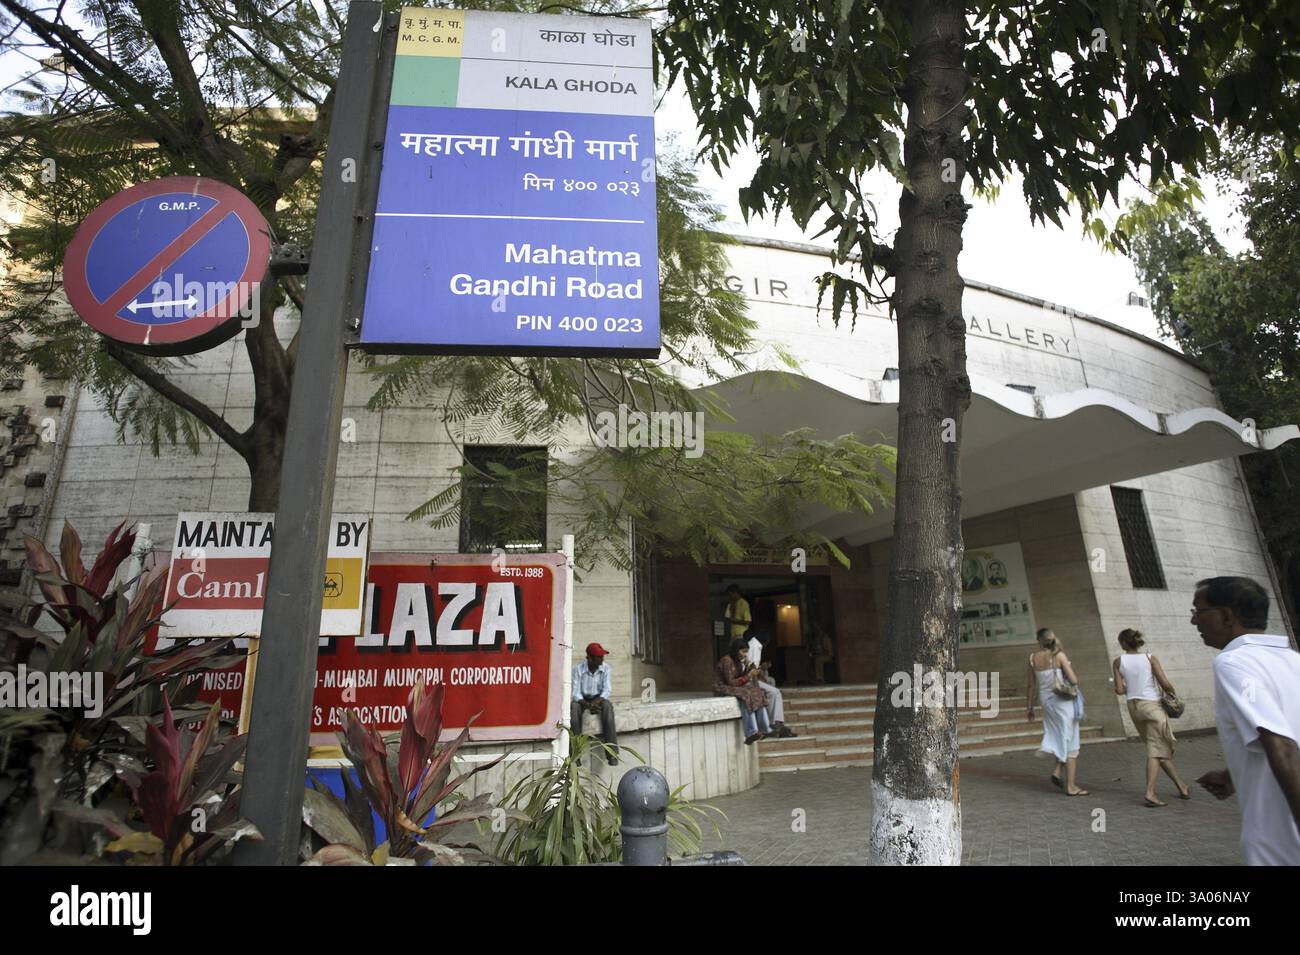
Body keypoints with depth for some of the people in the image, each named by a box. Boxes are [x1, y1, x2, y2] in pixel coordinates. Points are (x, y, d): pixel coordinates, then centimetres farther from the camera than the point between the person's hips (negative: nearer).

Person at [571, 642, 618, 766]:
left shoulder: (605, 668, -7)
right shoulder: (578, 669, -13)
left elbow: (606, 690, -13)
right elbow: (576, 693, -17)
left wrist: (596, 703, -31)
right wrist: (588, 705, -33)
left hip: (599, 698, 1)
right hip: (582, 699, -1)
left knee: (607, 706, -32)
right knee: (574, 707, -33)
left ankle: (612, 752, -32)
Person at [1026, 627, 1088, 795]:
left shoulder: (1033, 658, 0)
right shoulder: (1059, 655, -11)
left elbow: (1032, 685, 4)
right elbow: (1074, 680, -16)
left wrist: (1030, 707, 12)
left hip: (1046, 701, 4)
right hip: (1063, 701, -4)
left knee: (1061, 737, 23)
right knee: (1070, 743, 6)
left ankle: (1057, 770, 12)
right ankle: (1071, 786, 9)